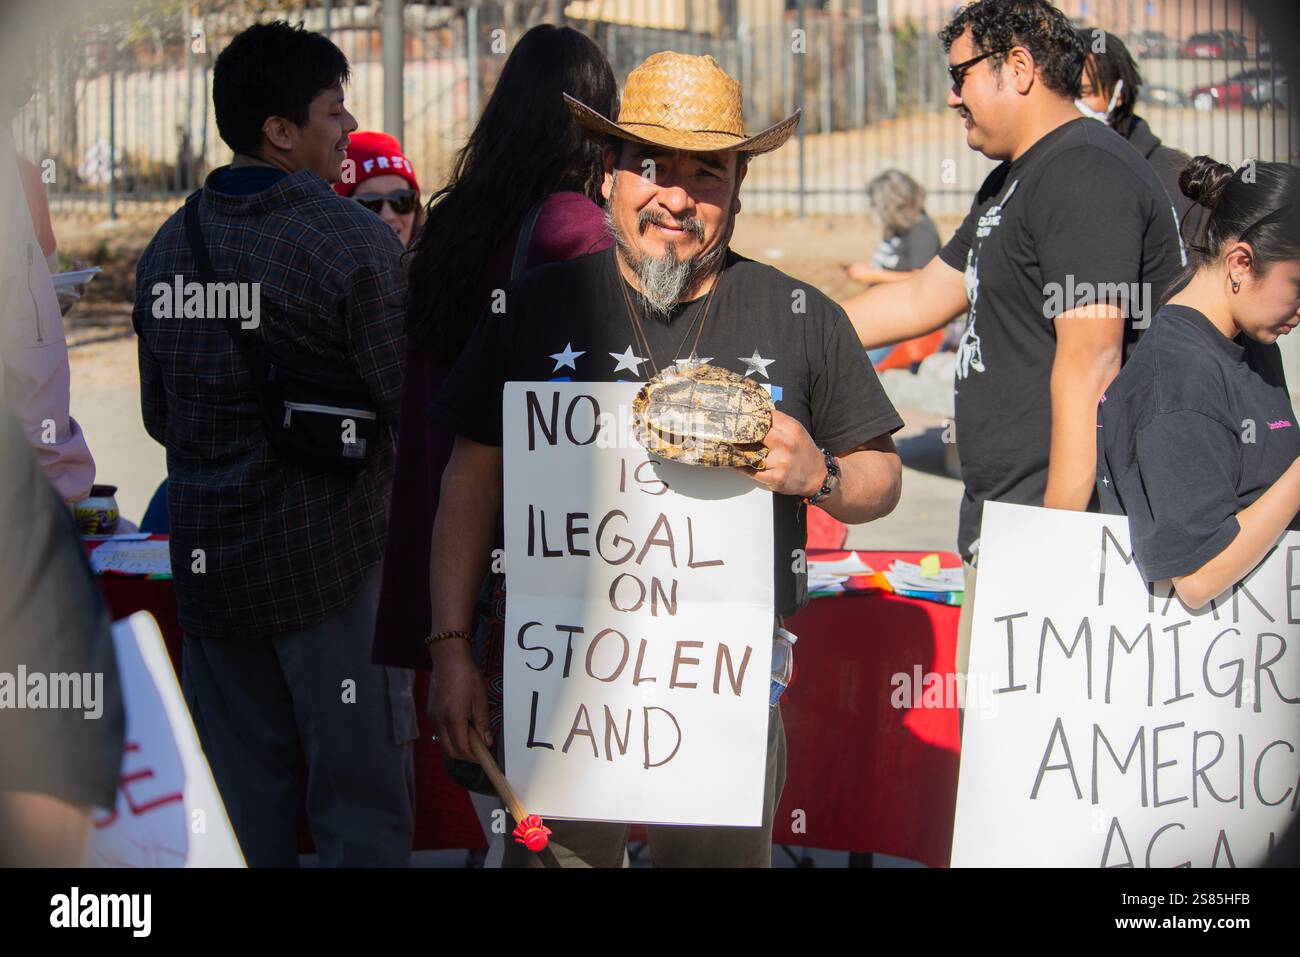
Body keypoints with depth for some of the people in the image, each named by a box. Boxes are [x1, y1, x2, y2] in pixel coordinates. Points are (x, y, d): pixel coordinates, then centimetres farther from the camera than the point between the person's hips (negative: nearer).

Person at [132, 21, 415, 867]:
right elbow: (414, 410, -14)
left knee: (239, 789, 12)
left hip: (208, 557, 6)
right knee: (359, 795, 1)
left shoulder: (168, 248, 7)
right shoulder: (354, 243, -14)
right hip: (330, 549, -6)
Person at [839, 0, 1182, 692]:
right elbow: (922, 300, 32)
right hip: (1005, 530, 11)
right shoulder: (1014, 182, 22)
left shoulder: (1084, 174, -13)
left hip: (1061, 513, -11)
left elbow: (1090, 363, -21)